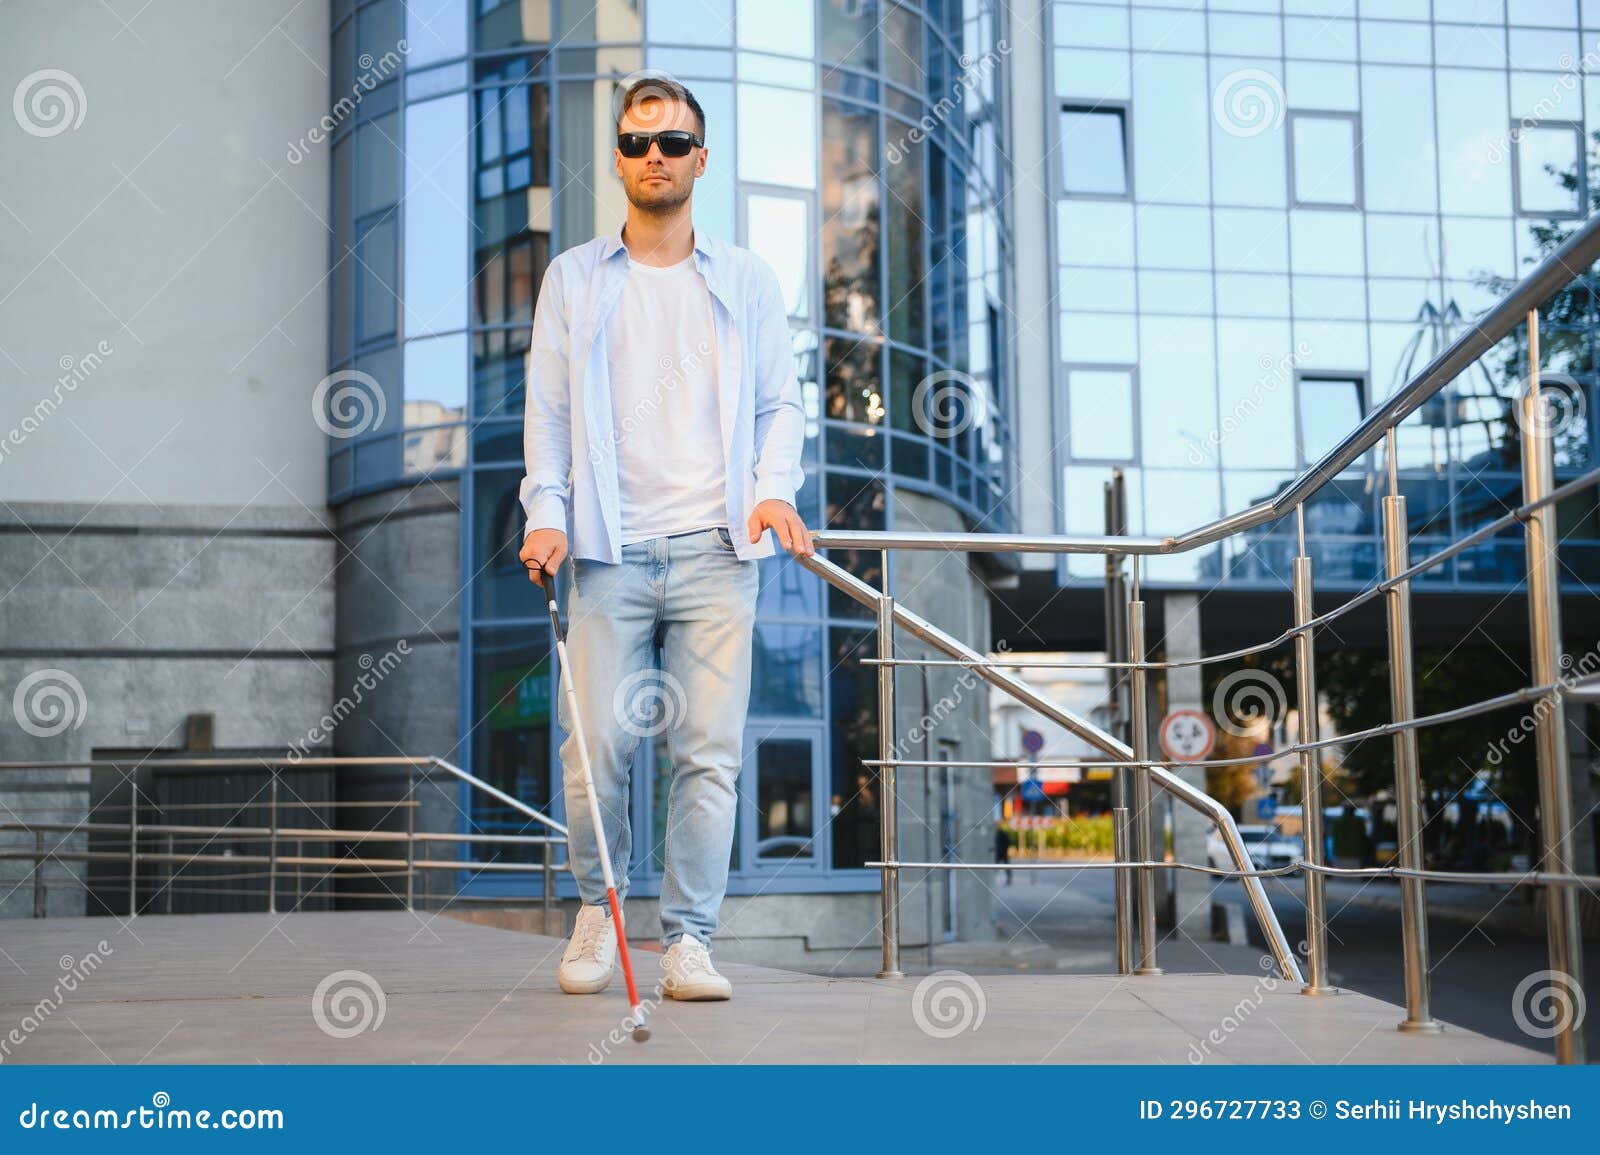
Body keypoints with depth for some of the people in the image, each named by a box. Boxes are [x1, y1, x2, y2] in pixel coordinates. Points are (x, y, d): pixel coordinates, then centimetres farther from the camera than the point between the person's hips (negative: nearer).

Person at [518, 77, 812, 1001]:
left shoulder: (747, 280, 15)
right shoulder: (573, 278, 14)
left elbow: (781, 402, 12)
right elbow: (548, 408, 10)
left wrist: (773, 487, -7)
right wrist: (547, 513, -4)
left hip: (716, 551, 0)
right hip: (610, 548, 0)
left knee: (710, 752, -4)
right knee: (599, 743, -5)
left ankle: (689, 942, 4)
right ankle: (598, 906, 19)